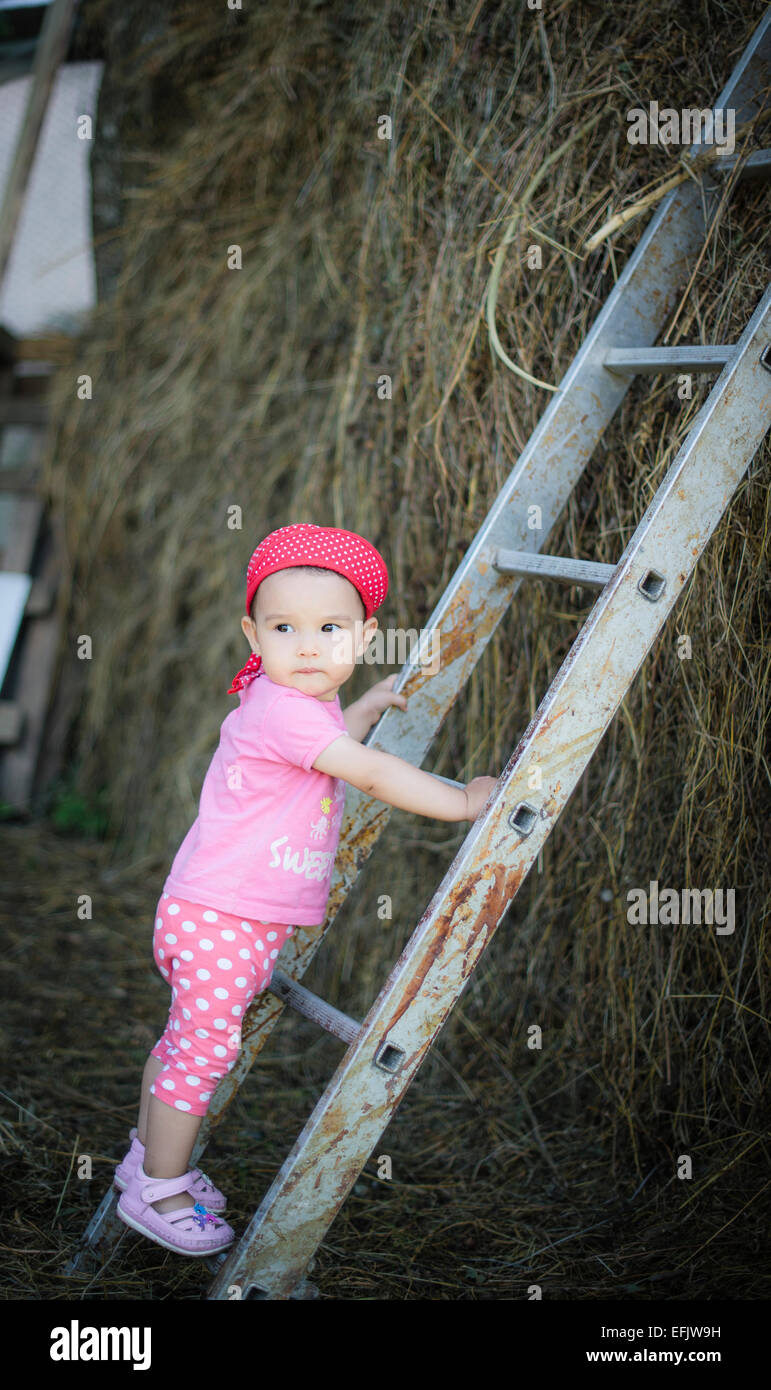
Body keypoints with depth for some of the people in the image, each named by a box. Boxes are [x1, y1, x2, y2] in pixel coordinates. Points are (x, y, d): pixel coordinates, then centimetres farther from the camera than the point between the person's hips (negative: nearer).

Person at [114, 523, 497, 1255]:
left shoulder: (307, 704, 9)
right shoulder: (281, 708, -23)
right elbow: (372, 774, -26)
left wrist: (368, 705, 31)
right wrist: (462, 801, -20)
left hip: (251, 919, 10)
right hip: (220, 917, -10)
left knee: (187, 1039, 21)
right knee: (203, 1049, -1)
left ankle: (149, 1157, 37)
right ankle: (156, 1190, 14)